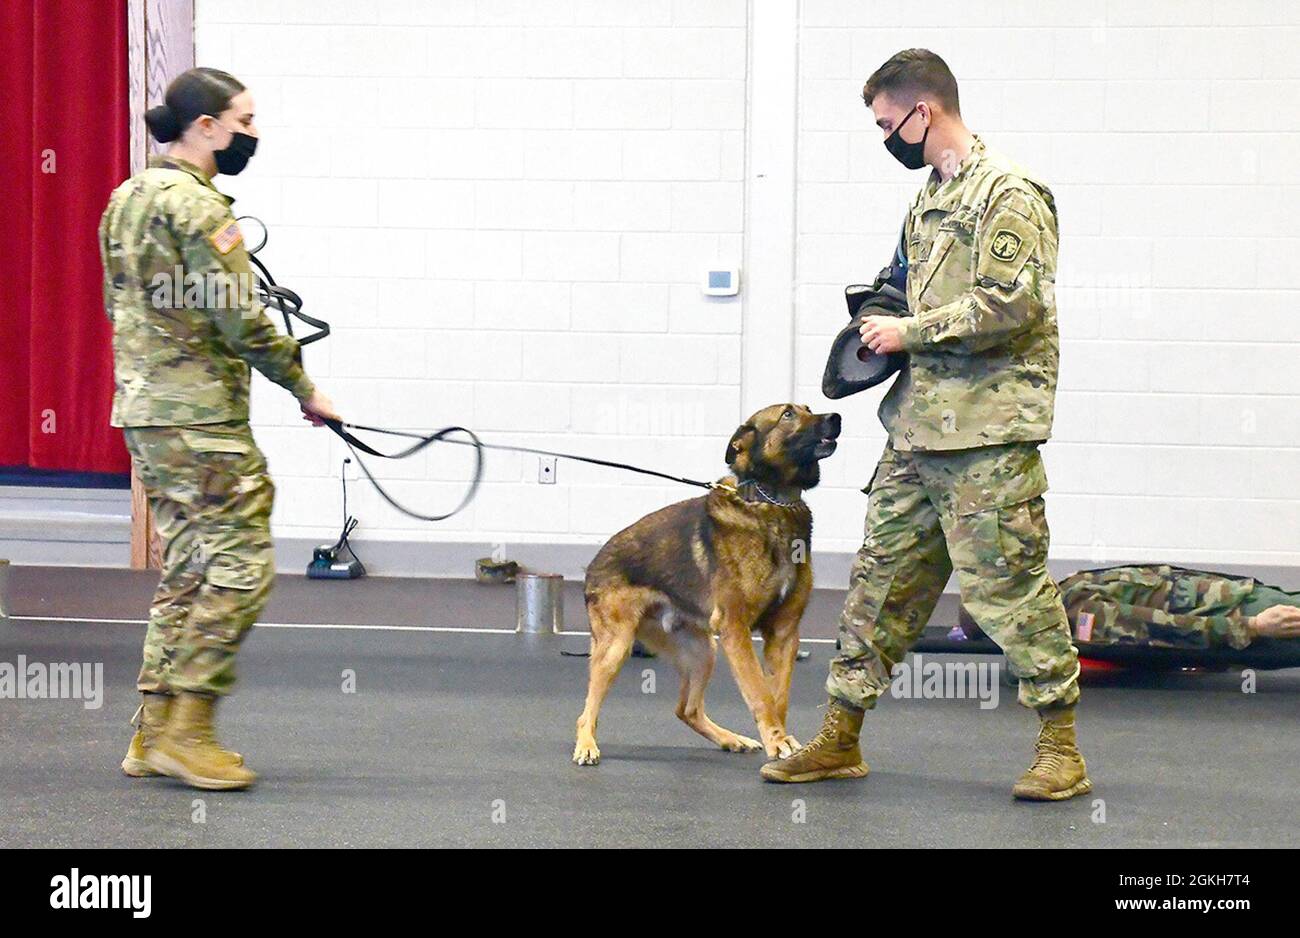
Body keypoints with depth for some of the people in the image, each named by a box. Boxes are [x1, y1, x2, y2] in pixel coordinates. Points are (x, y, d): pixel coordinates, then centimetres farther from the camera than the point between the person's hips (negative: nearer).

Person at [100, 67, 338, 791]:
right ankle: (187, 731, -6)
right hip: (201, 418, -10)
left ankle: (156, 734, 14)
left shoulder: (128, 197, 15)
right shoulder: (196, 205, -15)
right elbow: (242, 319, -17)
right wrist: (305, 389, -8)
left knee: (189, 569, 14)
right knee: (242, 568, -6)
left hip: (145, 412, 10)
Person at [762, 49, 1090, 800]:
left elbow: (1008, 305, -20)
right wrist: (886, 327, 11)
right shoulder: (931, 198, 18)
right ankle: (841, 741, 18)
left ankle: (1062, 750, 3)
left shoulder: (1008, 194, -11)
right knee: (883, 576, 11)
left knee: (1007, 584, -7)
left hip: (988, 434, -9)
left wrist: (910, 332, -13)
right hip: (920, 427, 9)